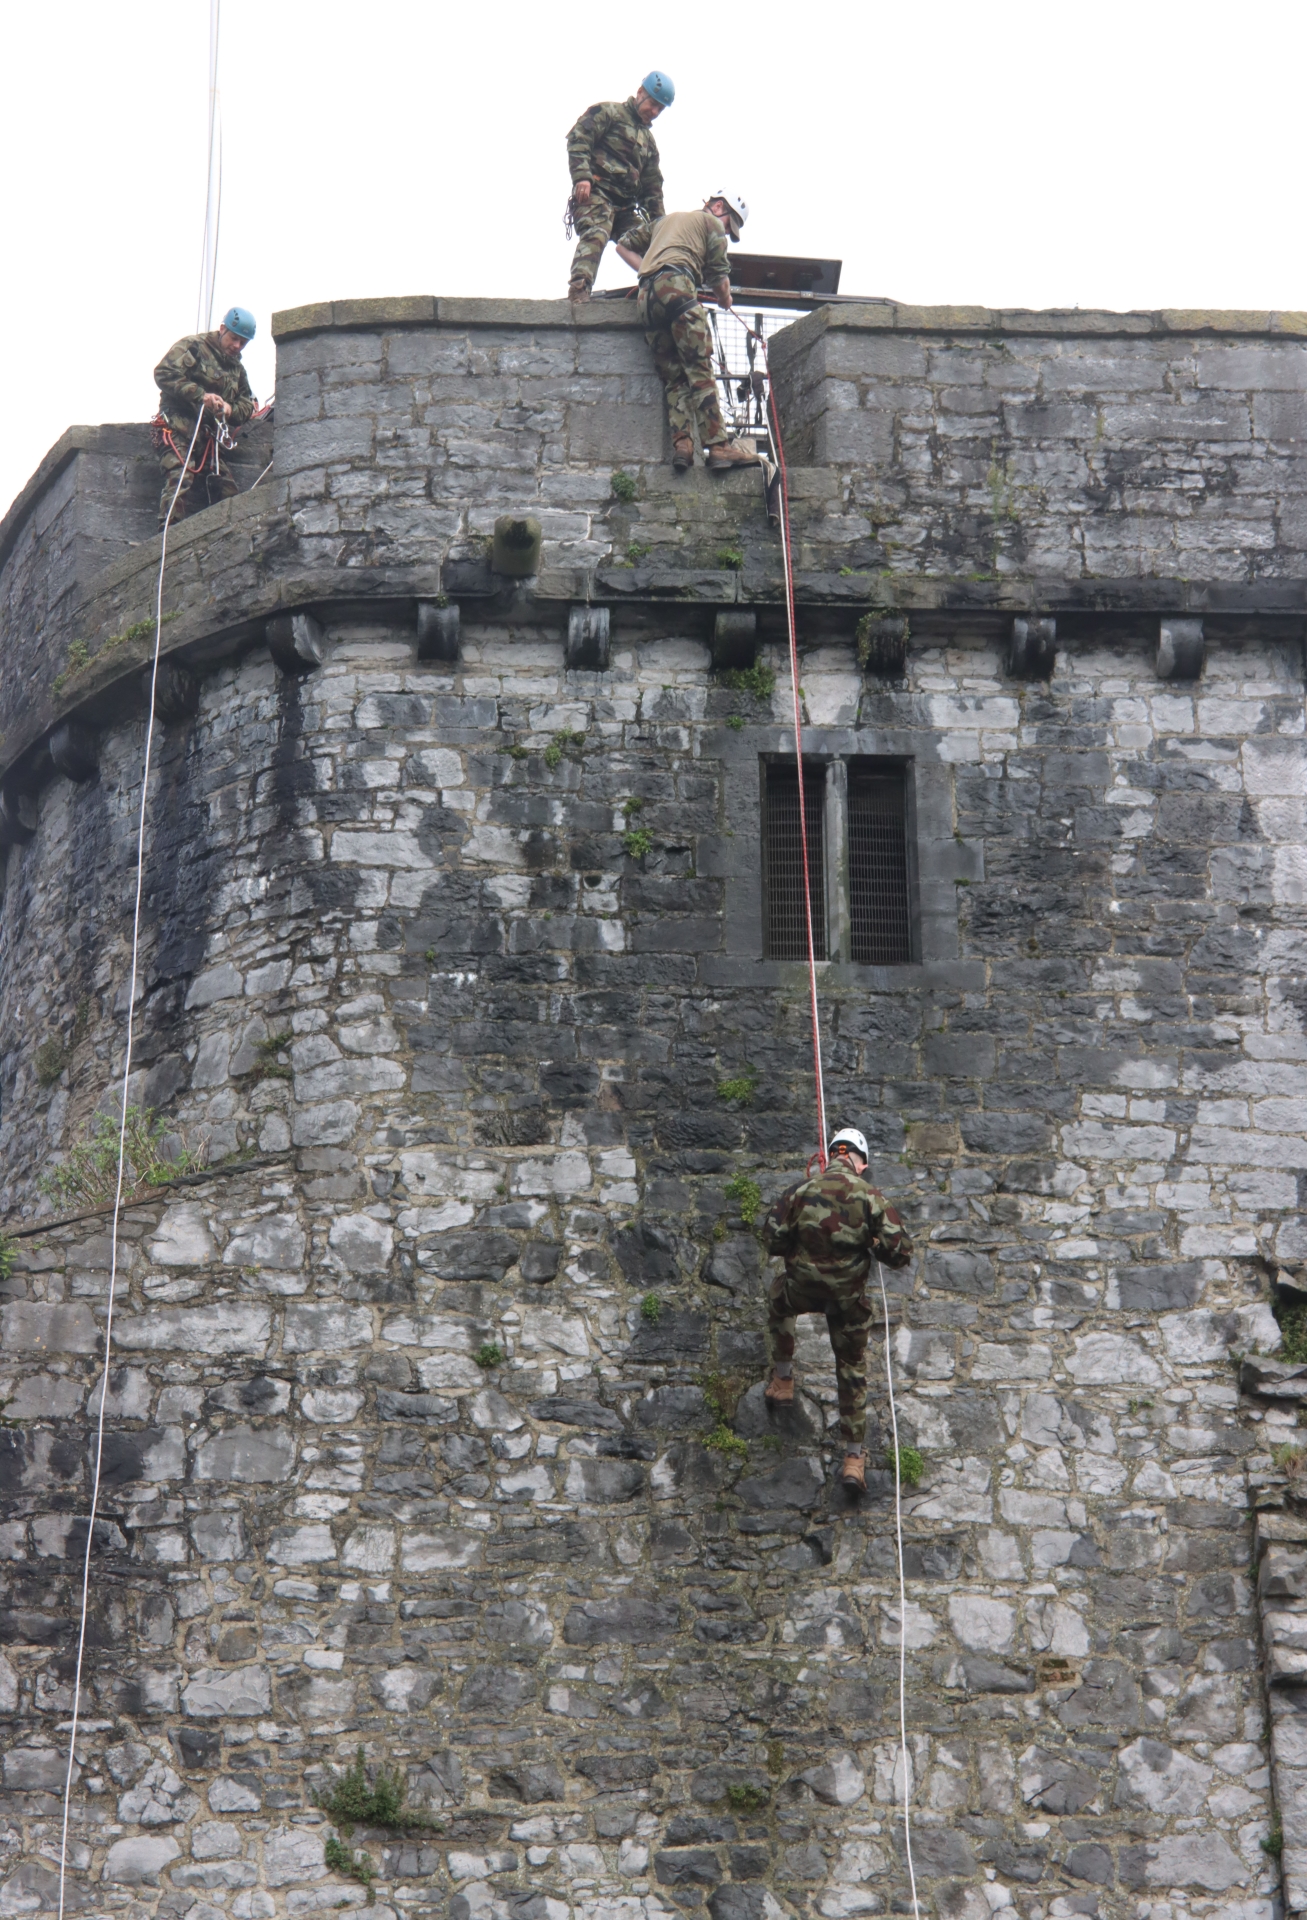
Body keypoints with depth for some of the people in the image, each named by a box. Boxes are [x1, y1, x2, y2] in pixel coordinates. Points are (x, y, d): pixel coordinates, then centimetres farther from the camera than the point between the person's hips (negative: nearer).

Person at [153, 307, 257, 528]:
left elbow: (247, 403, 18)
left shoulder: (237, 368, 24)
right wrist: (200, 395, -20)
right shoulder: (192, 346, 1)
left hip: (207, 435, 8)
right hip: (178, 428, -7)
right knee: (180, 477, -25)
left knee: (228, 492, -1)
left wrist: (231, 410, -7)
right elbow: (164, 373, -12)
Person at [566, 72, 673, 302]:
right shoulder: (608, 112, 7)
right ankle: (578, 293, -47)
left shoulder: (648, 141, 30)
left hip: (625, 205, 8)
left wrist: (657, 220, 19)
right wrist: (582, 176, -20)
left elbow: (652, 185, 30)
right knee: (595, 236, -31)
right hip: (596, 193, -8)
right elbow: (578, 138, -7)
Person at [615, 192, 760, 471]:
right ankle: (718, 444, -22)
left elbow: (624, 245, 34)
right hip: (676, 284, -7)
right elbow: (719, 278, 10)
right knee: (700, 369, -13)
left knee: (673, 377, 3)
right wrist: (725, 299, 30)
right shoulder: (711, 223, 16)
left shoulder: (665, 220, 36)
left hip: (646, 295, 7)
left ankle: (681, 443, -15)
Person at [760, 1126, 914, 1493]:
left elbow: (772, 1240, -5)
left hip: (802, 1289, 0)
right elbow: (900, 1253, -12)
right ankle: (854, 1457, 15)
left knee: (778, 1302, 37)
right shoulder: (871, 1198, -11)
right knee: (852, 1372, 15)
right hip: (849, 1298, 0)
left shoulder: (801, 1191, -10)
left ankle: (783, 1382, 35)